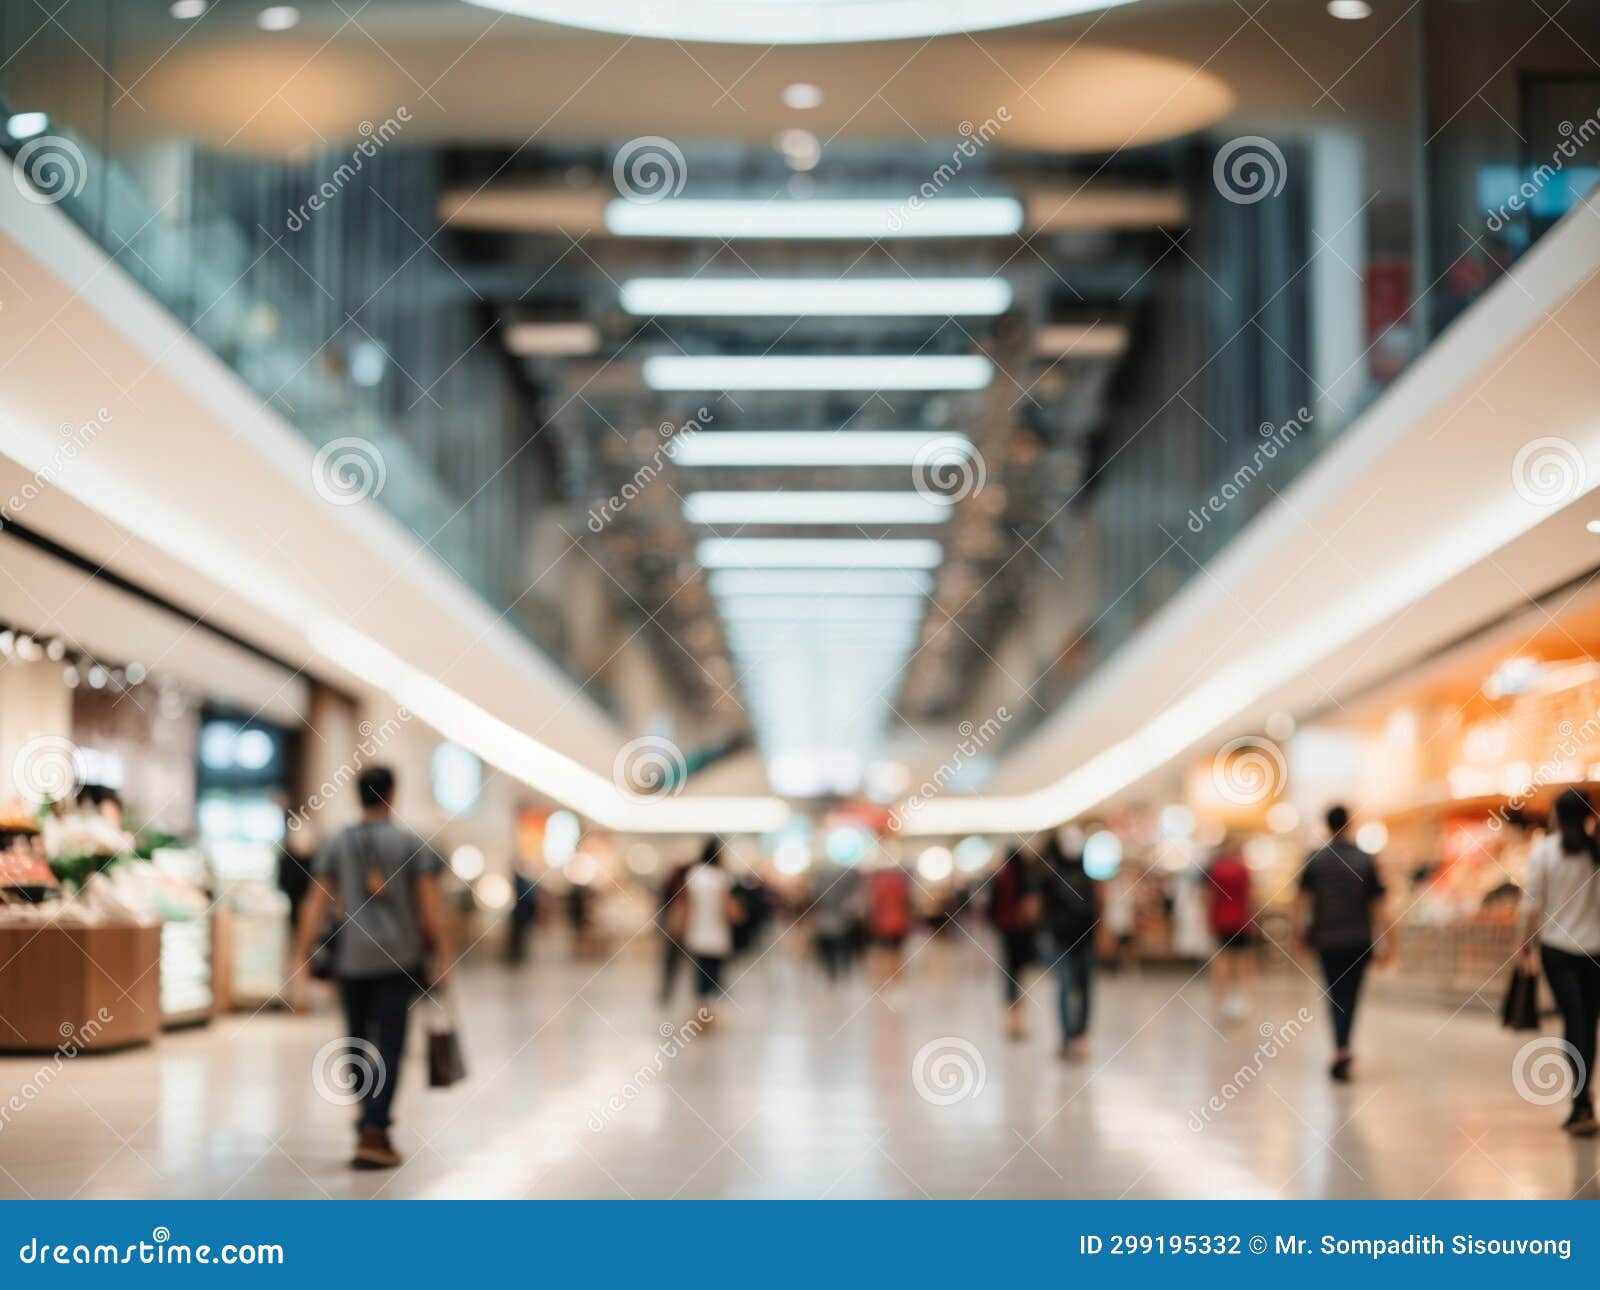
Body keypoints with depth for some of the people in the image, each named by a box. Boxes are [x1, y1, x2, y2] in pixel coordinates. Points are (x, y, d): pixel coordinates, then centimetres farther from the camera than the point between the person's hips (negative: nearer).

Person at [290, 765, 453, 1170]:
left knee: (359, 1044, 15)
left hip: (351, 959, 2)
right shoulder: (411, 843, 0)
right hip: (399, 959, -2)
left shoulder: (336, 844, 6)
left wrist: (301, 968, 3)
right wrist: (442, 957, 2)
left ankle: (370, 1127, 22)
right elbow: (431, 906, -5)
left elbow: (314, 908, 2)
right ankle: (374, 1134, -14)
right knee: (388, 1048, -3)